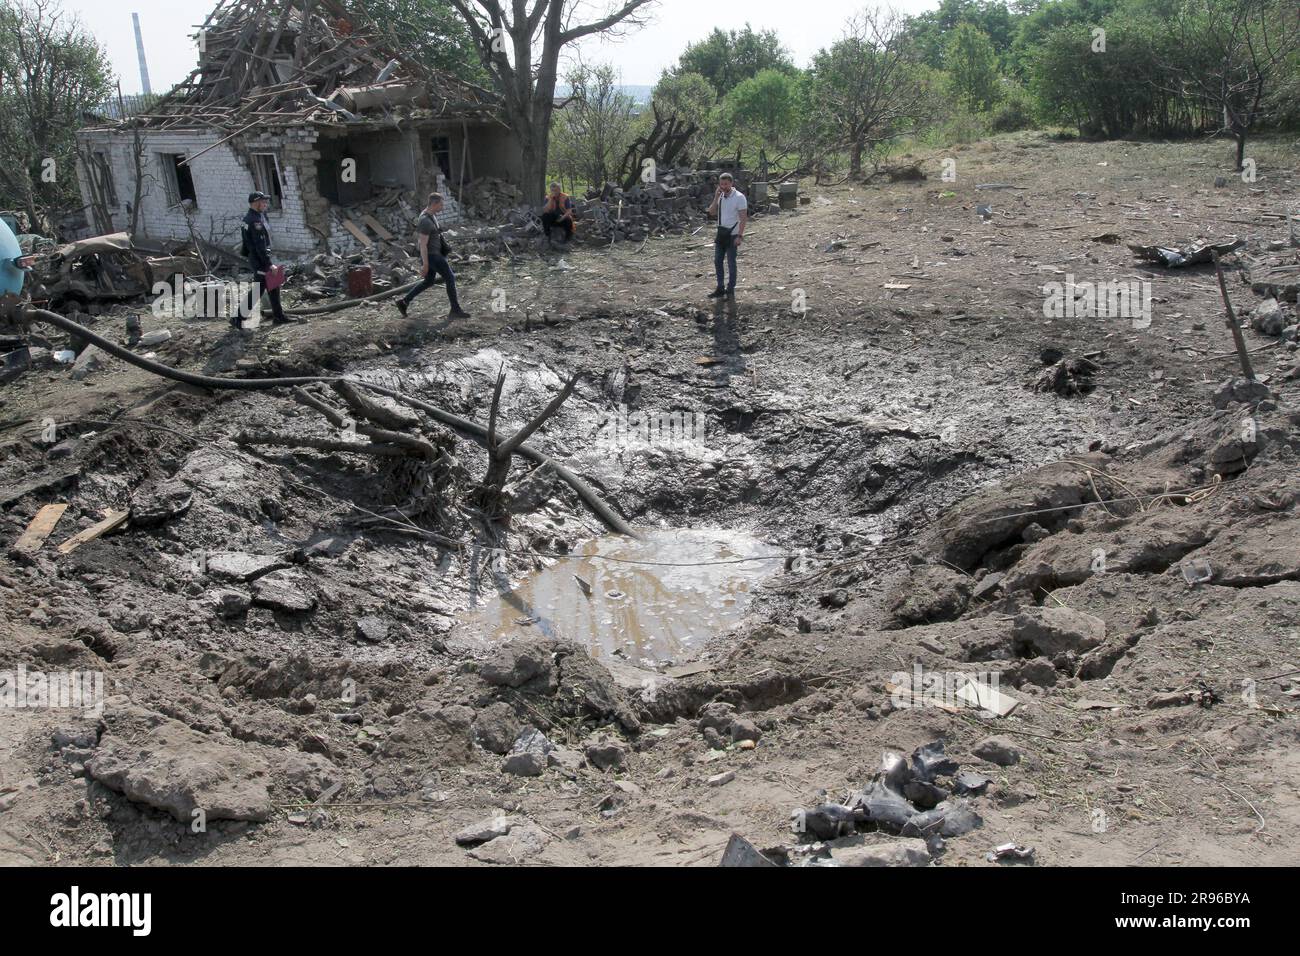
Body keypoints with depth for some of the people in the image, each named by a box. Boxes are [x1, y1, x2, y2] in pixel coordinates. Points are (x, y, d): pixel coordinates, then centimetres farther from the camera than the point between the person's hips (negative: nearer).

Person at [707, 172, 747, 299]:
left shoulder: (739, 197, -13)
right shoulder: (720, 196, 6)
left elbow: (743, 218, -15)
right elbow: (712, 212, 2)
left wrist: (739, 236, -20)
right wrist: (716, 197, -10)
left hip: (732, 234, -7)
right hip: (721, 233, 7)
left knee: (731, 262, 1)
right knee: (717, 261, 9)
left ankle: (730, 290, 11)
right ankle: (720, 289, 18)